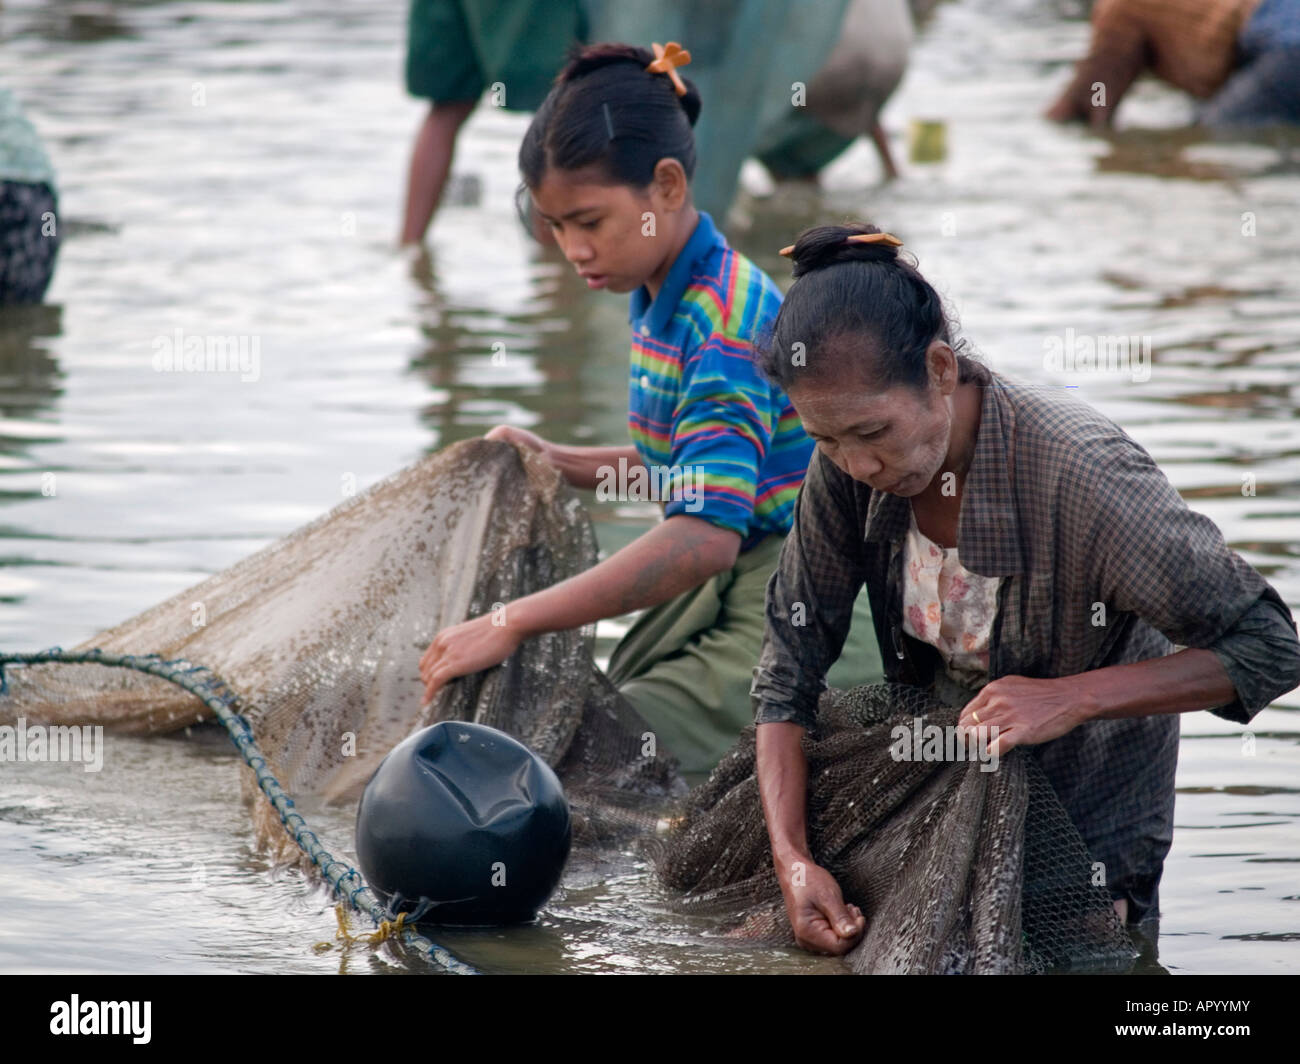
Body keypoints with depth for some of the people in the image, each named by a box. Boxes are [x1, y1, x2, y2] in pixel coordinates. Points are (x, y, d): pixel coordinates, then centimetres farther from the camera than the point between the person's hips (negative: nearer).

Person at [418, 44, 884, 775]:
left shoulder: (728, 320, -22)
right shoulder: (660, 300, 8)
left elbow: (705, 534, -33)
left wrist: (514, 624, -34)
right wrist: (561, 463, 13)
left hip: (805, 621, -10)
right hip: (724, 590, 10)